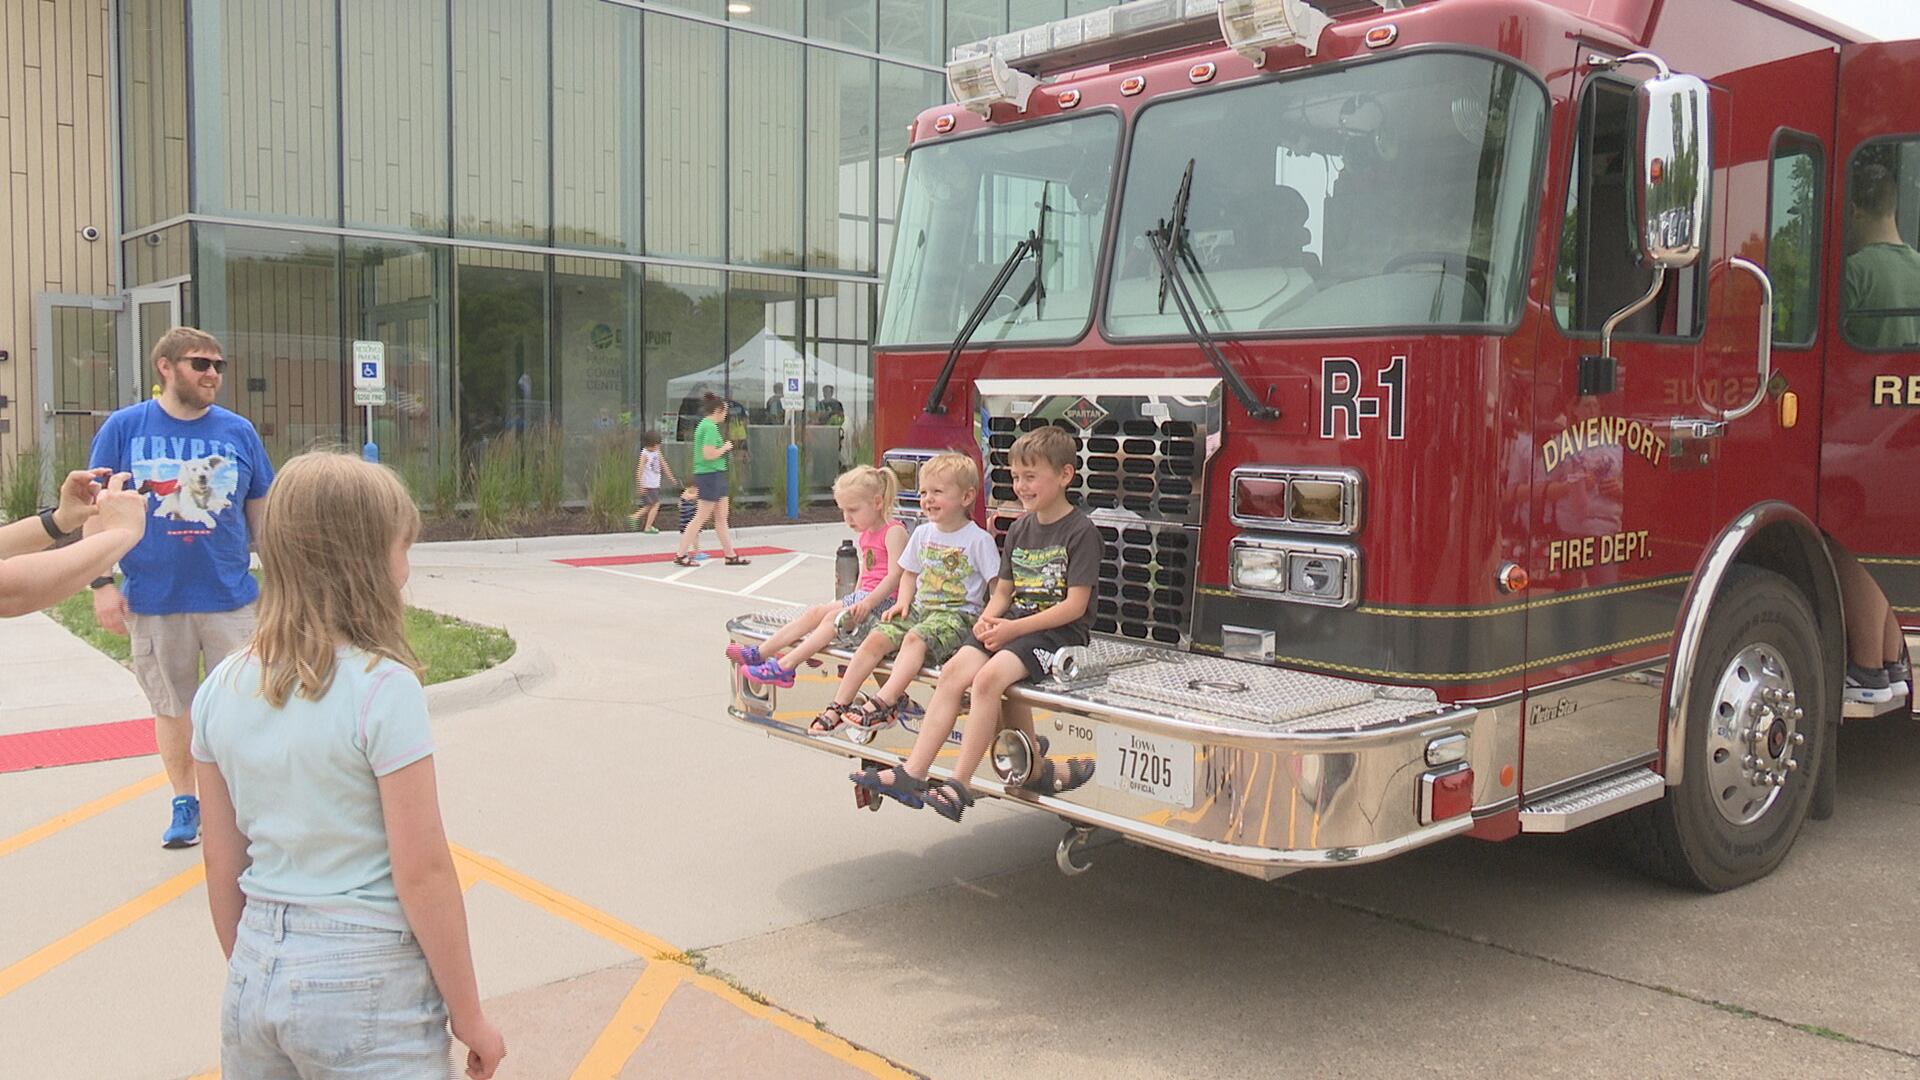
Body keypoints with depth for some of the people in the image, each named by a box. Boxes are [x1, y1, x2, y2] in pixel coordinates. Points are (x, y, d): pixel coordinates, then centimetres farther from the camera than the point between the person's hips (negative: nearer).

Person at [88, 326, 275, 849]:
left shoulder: (238, 432, 2)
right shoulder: (124, 428, -1)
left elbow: (261, 513, 9)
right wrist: (102, 583, -5)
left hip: (230, 596, 0)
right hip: (153, 598, 0)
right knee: (171, 707, 13)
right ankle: (184, 803, 29)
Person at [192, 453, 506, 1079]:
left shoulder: (221, 690, -1)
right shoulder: (382, 687, -18)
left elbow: (221, 864, 7)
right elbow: (422, 870, -16)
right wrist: (469, 1016, -6)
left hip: (257, 972, 6)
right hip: (367, 985, -5)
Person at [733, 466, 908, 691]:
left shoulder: (894, 531, -12)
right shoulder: (863, 536, 18)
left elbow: (895, 575, -21)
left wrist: (867, 602, -26)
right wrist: (855, 602, 12)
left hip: (884, 599, -9)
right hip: (863, 596, 9)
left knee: (834, 617, -24)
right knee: (816, 612, -2)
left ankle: (785, 666, -31)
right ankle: (759, 653, -6)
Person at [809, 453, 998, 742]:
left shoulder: (979, 540, -7)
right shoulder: (923, 534, 11)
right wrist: (903, 601, 5)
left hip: (958, 614, -6)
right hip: (920, 609, 6)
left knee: (914, 639, -33)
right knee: (875, 639, -15)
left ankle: (883, 703, -43)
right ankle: (838, 705, -12)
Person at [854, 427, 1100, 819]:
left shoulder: (1081, 531, -8)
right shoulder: (1020, 528, 15)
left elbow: (1075, 605, -14)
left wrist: (1015, 628, -18)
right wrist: (988, 618, -4)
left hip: (1058, 631, -7)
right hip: (1013, 624, 7)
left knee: (988, 677, -29)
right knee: (954, 671, -16)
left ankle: (960, 785, -24)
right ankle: (912, 774, -19)